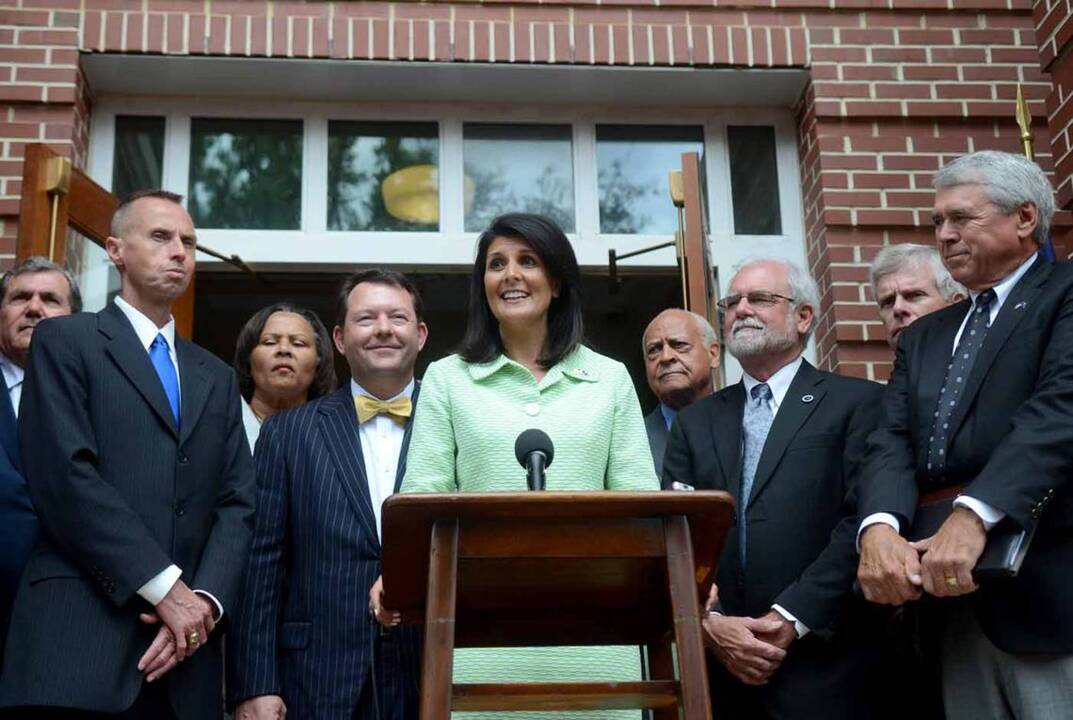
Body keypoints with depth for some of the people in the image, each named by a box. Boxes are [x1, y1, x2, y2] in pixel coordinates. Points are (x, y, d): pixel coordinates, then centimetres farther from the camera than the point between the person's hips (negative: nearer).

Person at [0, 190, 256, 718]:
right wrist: (166, 587, -14)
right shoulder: (65, 340, 3)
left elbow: (237, 503, 10)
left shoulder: (216, 377, 19)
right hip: (78, 640, -5)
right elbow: (64, 476, -10)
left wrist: (205, 601, -8)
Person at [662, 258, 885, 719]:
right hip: (717, 666, 4)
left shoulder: (857, 402, 1)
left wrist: (791, 619, -15)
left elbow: (863, 523, -9)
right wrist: (709, 624, -10)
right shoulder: (695, 422, 13)